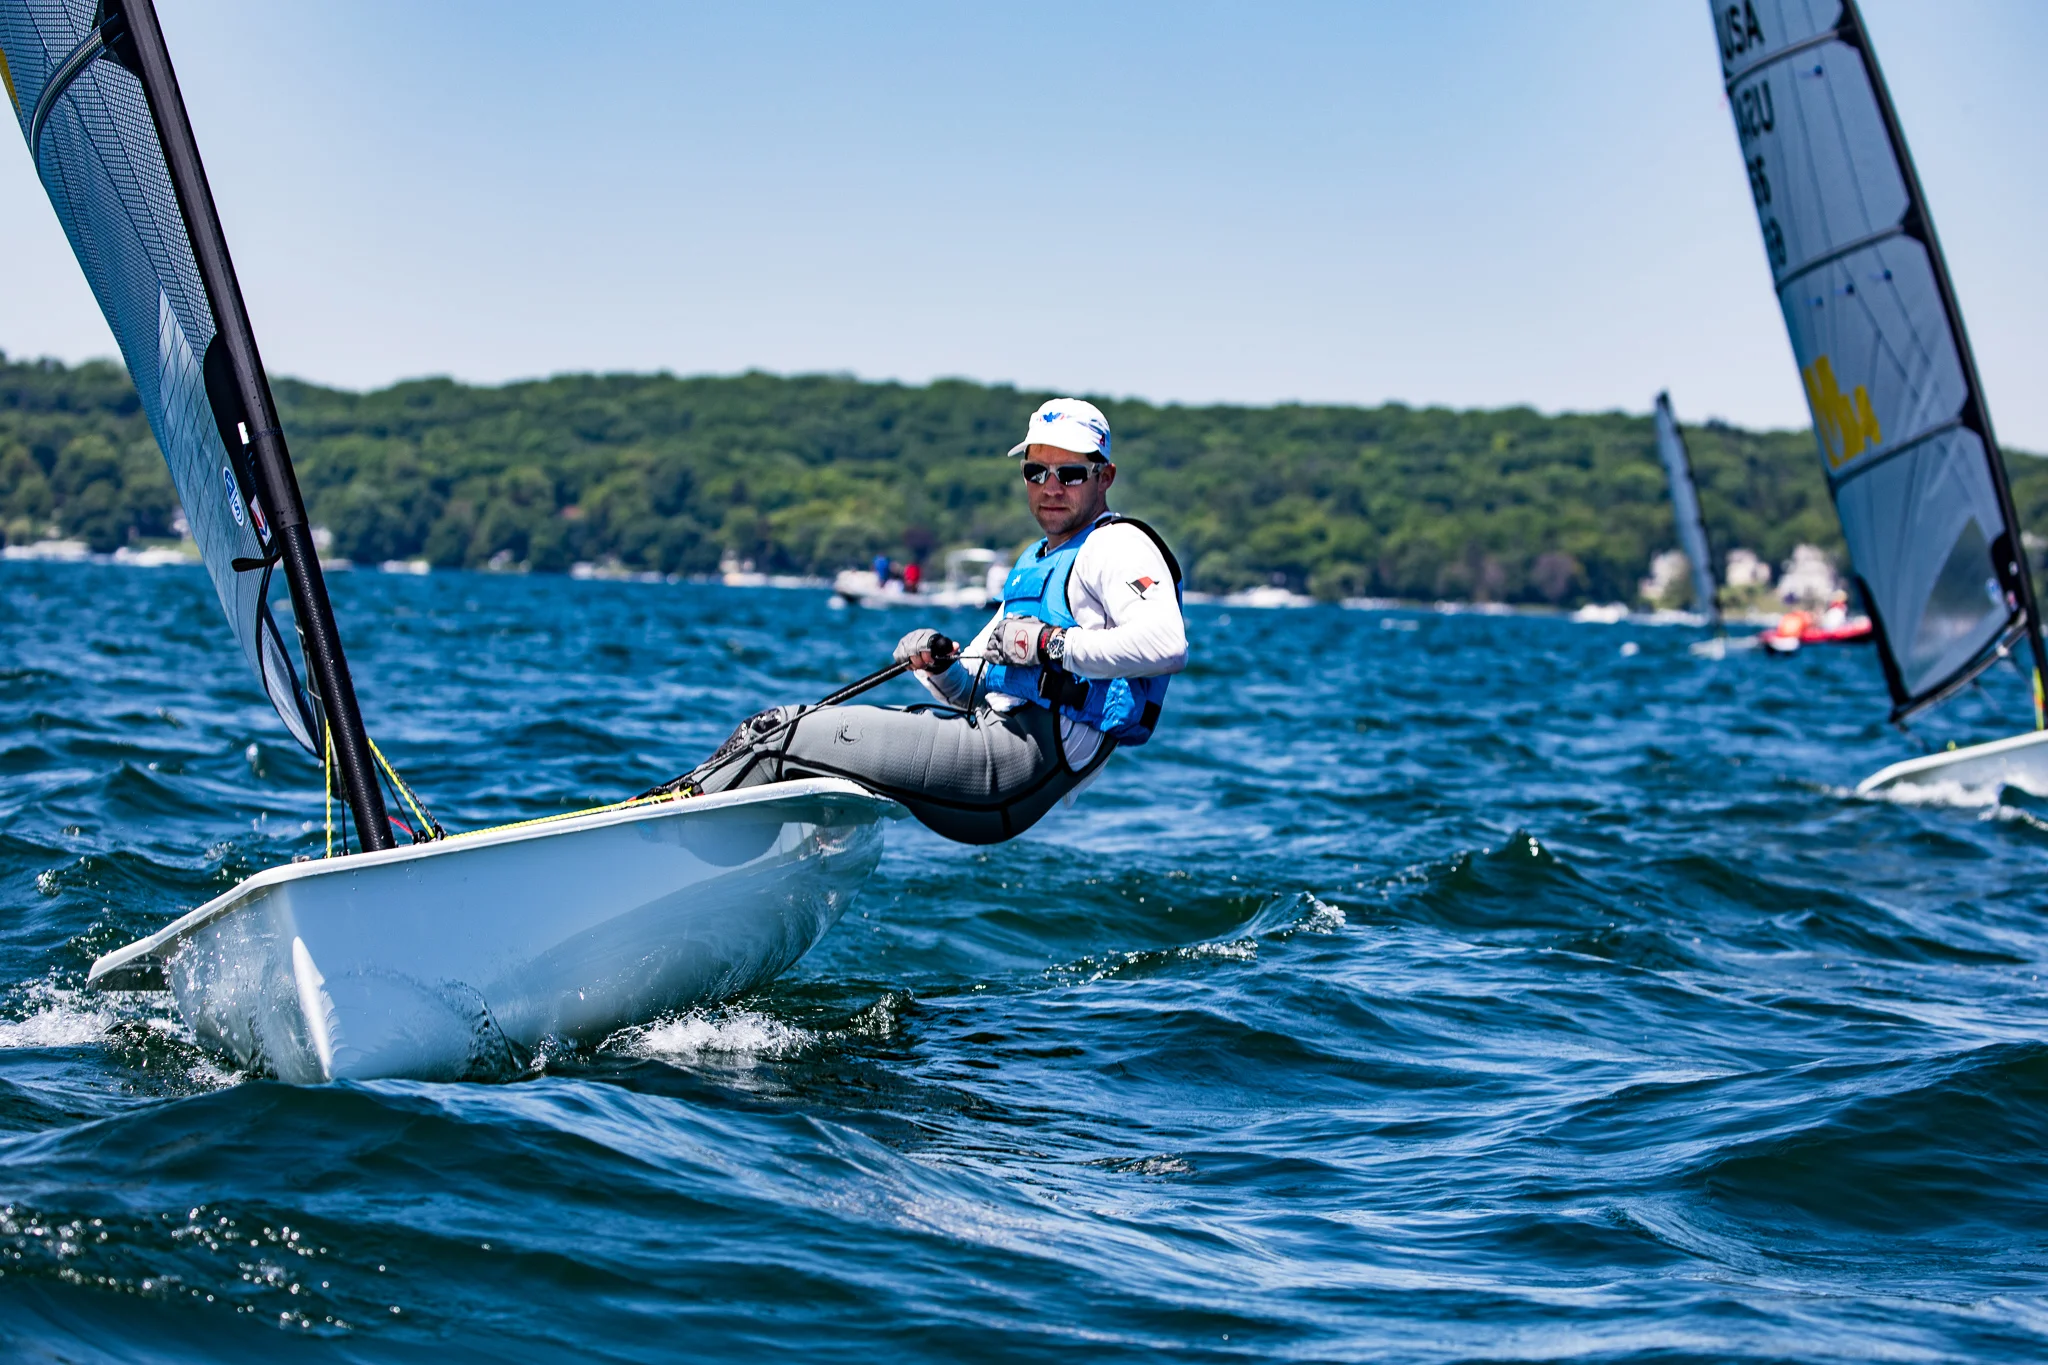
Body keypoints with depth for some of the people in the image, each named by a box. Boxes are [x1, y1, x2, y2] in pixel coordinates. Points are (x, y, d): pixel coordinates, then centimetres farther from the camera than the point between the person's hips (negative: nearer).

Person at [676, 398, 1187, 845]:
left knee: (793, 739, -14)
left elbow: (1168, 644, -24)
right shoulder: (1034, 563, 27)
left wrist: (1049, 643, -19)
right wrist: (939, 665, 1)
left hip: (1026, 756, -10)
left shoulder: (1117, 546, -2)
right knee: (774, 725, 3)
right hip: (991, 732, 10)